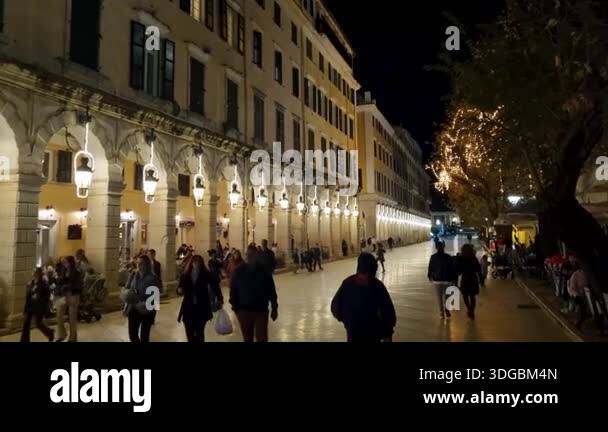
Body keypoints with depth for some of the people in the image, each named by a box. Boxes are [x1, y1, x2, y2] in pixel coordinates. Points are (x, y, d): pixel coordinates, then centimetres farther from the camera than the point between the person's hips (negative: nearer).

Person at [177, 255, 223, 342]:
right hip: (188, 308, 2)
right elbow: (180, 288, 10)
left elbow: (215, 285, -10)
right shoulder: (185, 275, 3)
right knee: (190, 334, 5)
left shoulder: (206, 275, -3)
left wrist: (220, 299, -23)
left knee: (199, 333, -3)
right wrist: (179, 290, -15)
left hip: (201, 308, -2)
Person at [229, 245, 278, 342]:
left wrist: (274, 308, 1)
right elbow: (233, 290, 1)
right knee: (247, 338, 14)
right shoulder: (239, 271, -4)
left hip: (261, 310, -1)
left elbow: (271, 290, 0)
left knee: (262, 338, 1)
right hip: (244, 311, 1)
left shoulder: (264, 271, -5)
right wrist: (235, 307, -1)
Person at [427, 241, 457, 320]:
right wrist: (454, 279, 4)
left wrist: (429, 276, 15)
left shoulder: (433, 257, -4)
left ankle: (442, 312, 8)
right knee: (446, 295, 14)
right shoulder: (448, 257, -4)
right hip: (447, 279, 0)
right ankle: (446, 308, -5)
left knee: (439, 297, 9)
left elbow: (430, 267, -1)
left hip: (437, 279, 0)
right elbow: (452, 268, -3)